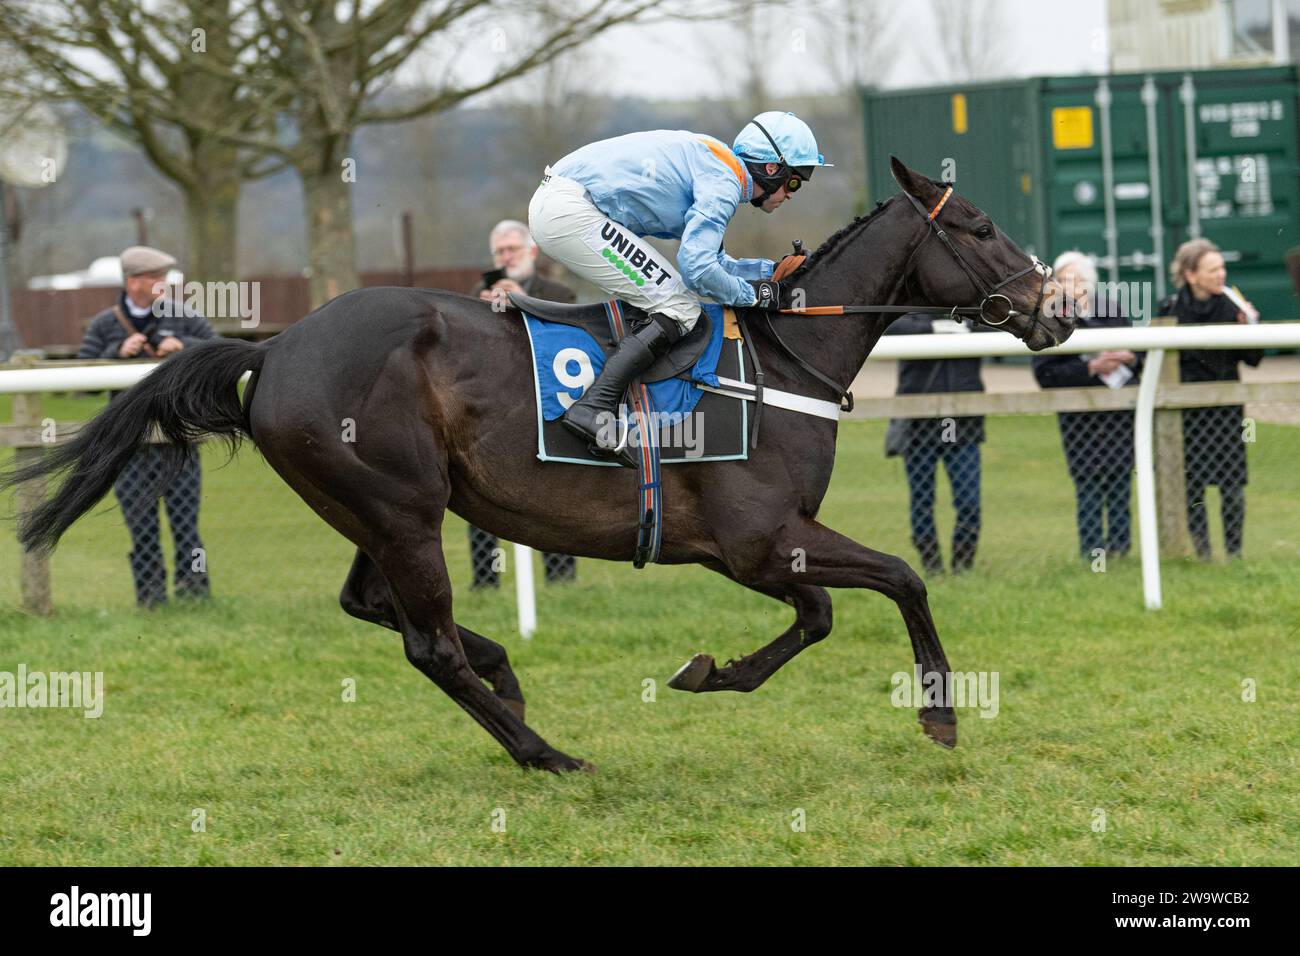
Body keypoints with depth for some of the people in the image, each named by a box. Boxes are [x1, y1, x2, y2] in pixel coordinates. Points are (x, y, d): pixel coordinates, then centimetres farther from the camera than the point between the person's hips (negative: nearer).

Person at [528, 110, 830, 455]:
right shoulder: (725, 183, -9)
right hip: (570, 211, -10)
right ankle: (593, 409, -22)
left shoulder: (714, 166, 23)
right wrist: (751, 294, -2)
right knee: (680, 309, -10)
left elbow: (710, 260, 32)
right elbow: (697, 268, -17)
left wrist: (773, 270, 23)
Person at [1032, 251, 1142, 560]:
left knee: (1120, 479, 4)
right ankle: (1092, 548, 0)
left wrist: (1129, 357, -6)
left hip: (1121, 409, 3)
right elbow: (1045, 373, -10)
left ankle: (1119, 544, 11)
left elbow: (1138, 353, 18)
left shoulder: (1112, 311, 12)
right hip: (1080, 415, -3)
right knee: (1089, 485, -4)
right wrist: (1090, 368, -17)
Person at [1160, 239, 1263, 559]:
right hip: (1185, 409, -1)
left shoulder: (1231, 307, 0)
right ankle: (1200, 552, 13)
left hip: (1226, 408, 1)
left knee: (1232, 485, -2)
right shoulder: (1171, 310, -4)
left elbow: (1253, 359, 2)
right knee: (1191, 485, 3)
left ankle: (1234, 551, 9)